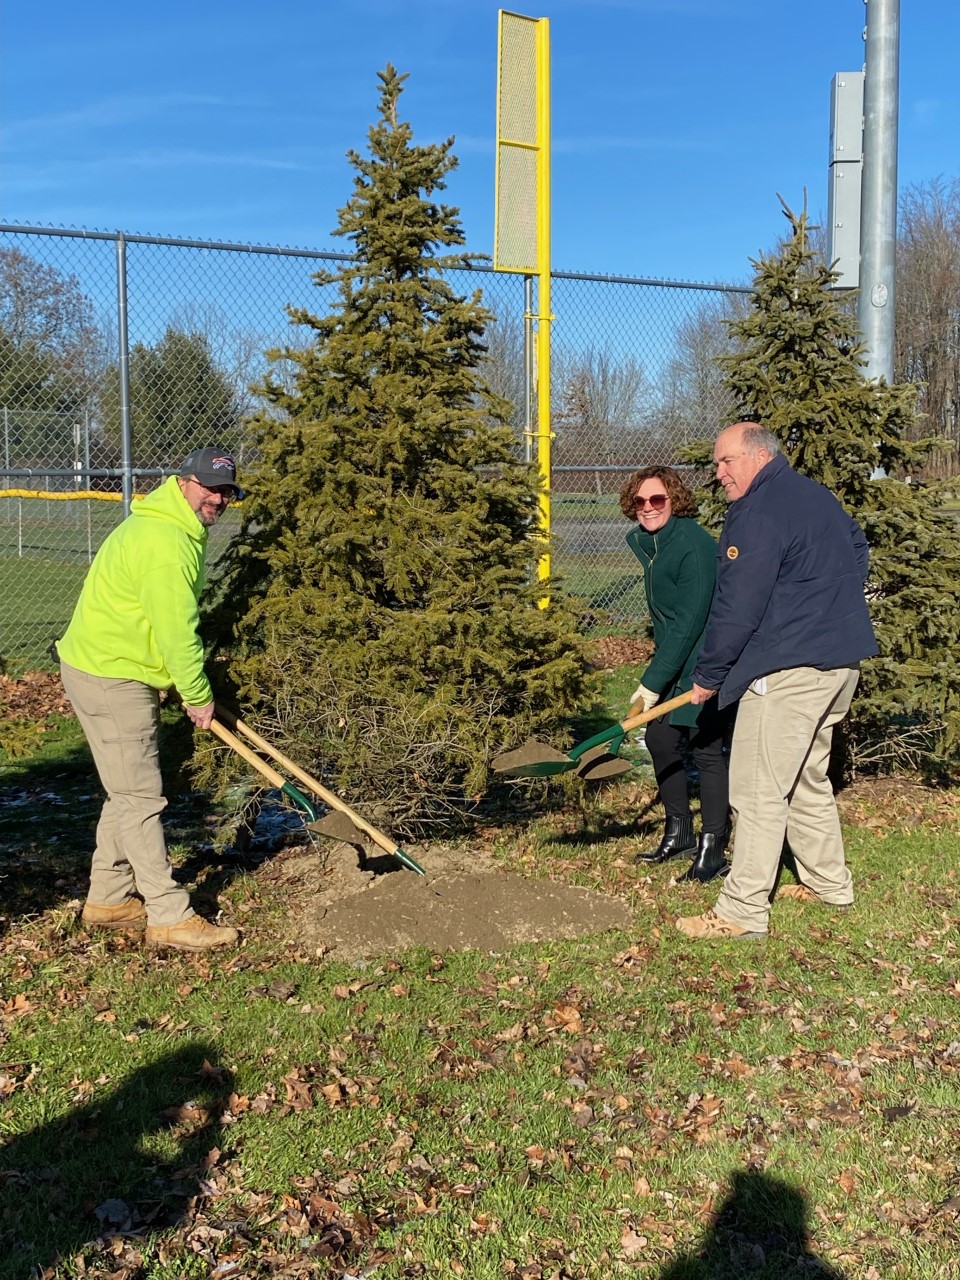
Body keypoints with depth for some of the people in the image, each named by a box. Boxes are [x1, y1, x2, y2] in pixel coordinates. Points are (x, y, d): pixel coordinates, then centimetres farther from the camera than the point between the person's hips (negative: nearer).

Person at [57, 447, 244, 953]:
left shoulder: (172, 531, 14)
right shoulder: (166, 542, -22)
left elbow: (173, 622, 21)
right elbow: (176, 630, -22)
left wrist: (191, 689, 19)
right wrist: (198, 696, -12)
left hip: (114, 672, 11)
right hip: (111, 678, -11)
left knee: (128, 791, 17)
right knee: (140, 797, -6)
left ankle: (108, 898, 28)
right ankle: (170, 918, -1)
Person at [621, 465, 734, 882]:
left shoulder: (693, 546, -22)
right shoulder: (644, 541, 5)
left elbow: (690, 623, -24)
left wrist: (652, 682, -22)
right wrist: (654, 678, 11)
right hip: (675, 660, 9)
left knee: (705, 747, -5)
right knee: (659, 737, 10)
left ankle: (712, 851, 5)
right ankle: (679, 833, 25)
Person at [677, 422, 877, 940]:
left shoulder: (758, 514, -15)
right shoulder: (819, 496, 15)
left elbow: (736, 607, -16)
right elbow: (858, 549, 30)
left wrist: (708, 677, -6)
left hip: (789, 669, -10)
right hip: (843, 661, 10)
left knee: (757, 791, -6)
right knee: (808, 777, 22)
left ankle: (743, 912, -3)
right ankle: (829, 882, 32)